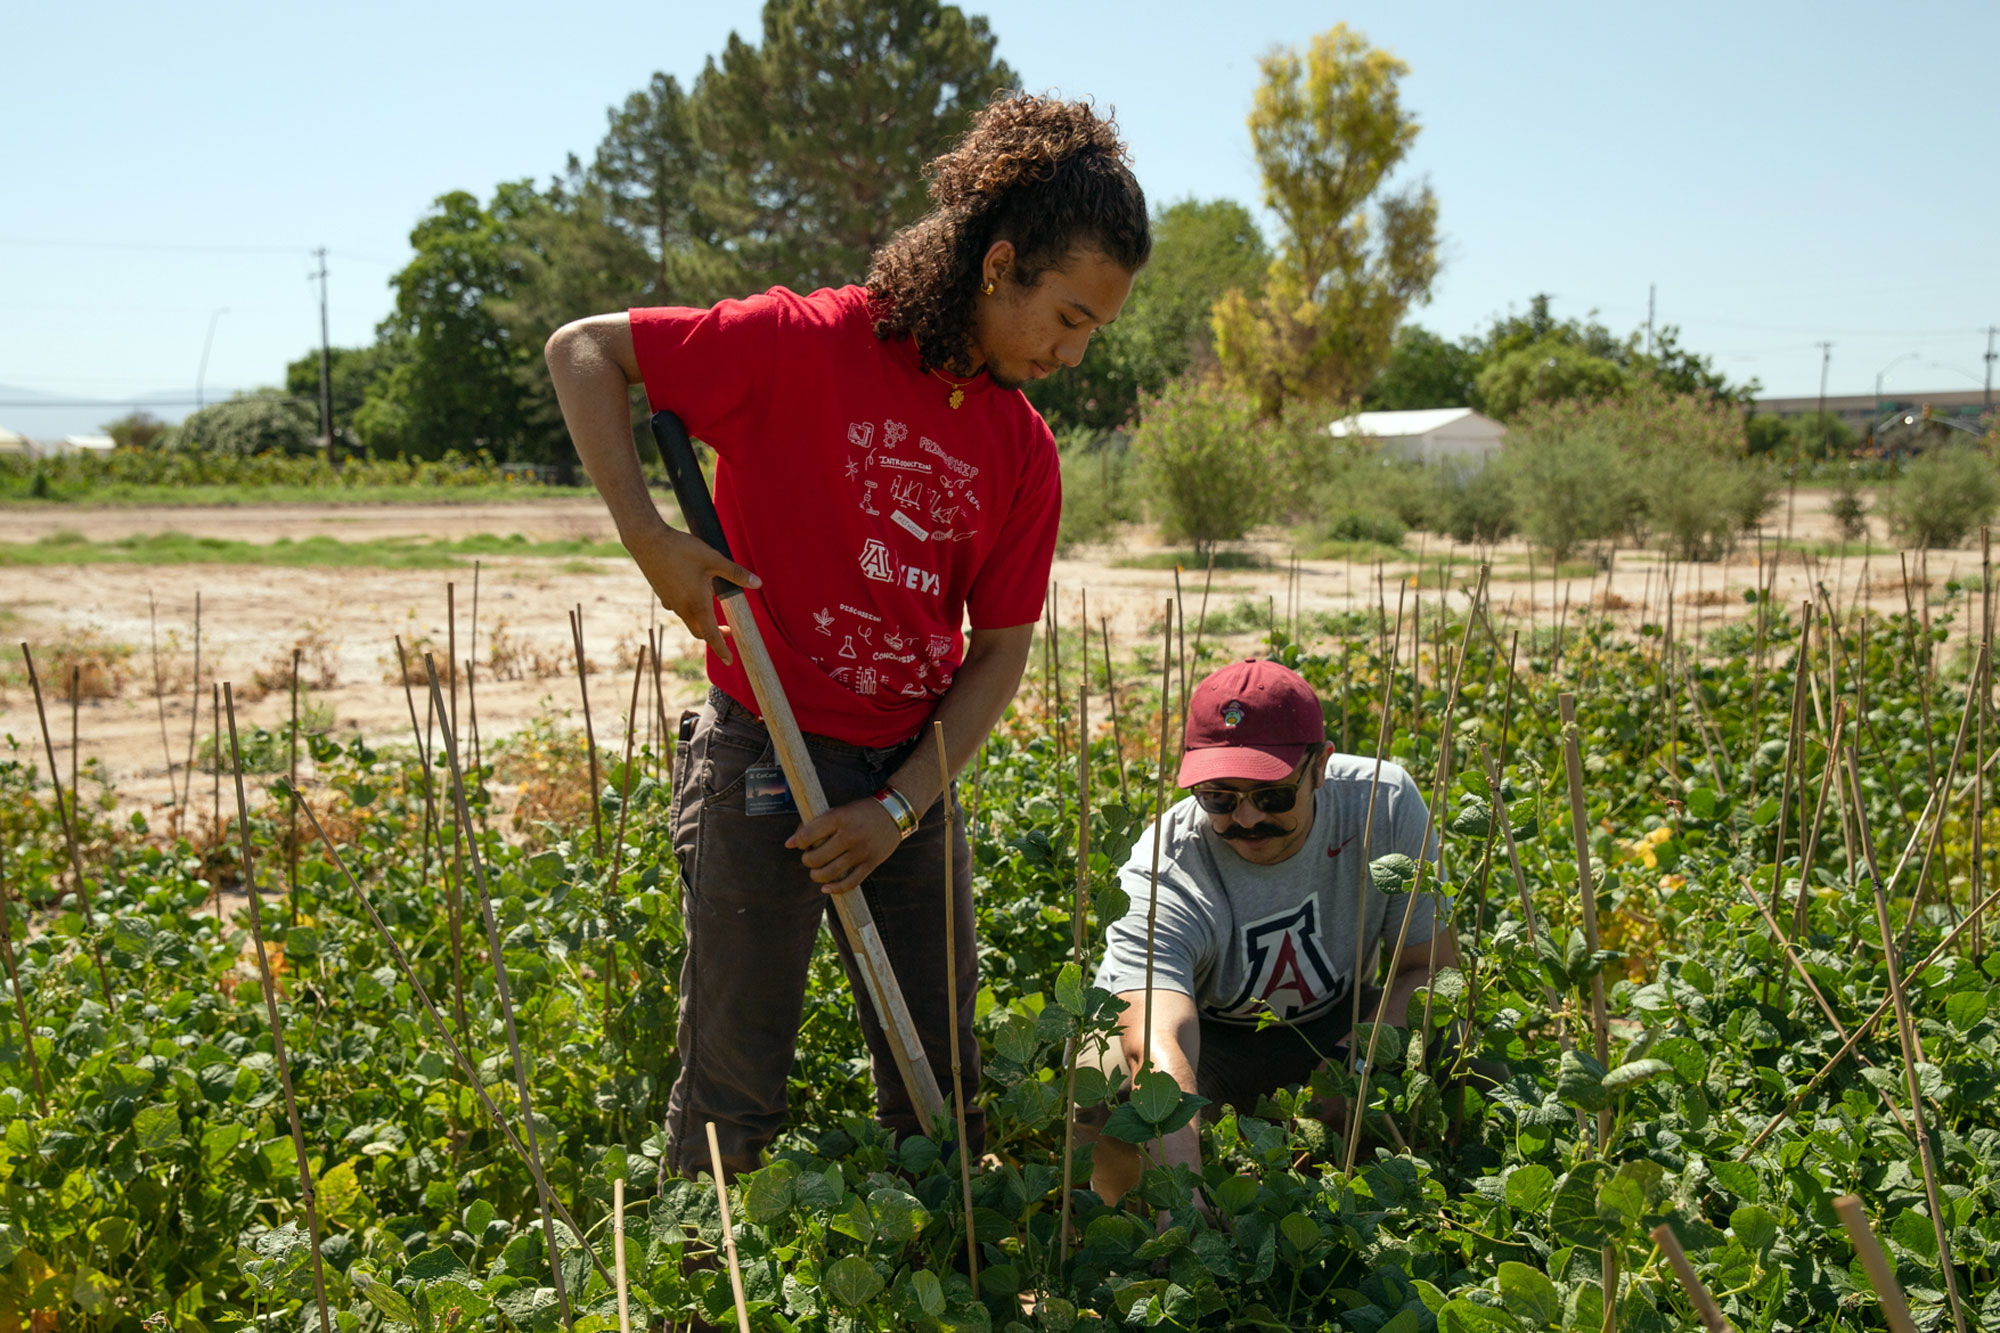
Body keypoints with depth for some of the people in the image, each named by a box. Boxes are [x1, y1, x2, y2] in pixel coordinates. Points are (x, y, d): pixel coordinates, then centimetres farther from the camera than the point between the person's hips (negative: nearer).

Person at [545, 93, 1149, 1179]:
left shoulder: (1023, 451, 3)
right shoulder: (803, 345, -13)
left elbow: (999, 651, 5)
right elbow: (584, 349, -8)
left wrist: (902, 805, -6)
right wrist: (648, 537, -17)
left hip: (914, 775, 5)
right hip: (764, 765, -5)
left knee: (938, 1087, 14)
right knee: (734, 1094, 4)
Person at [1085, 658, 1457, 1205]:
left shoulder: (1384, 804, -20)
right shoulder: (1163, 878, -31)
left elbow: (1430, 967, -11)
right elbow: (1161, 1047, -47)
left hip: (1332, 1028, 3)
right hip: (1204, 1037, -3)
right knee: (1120, 1091, -36)